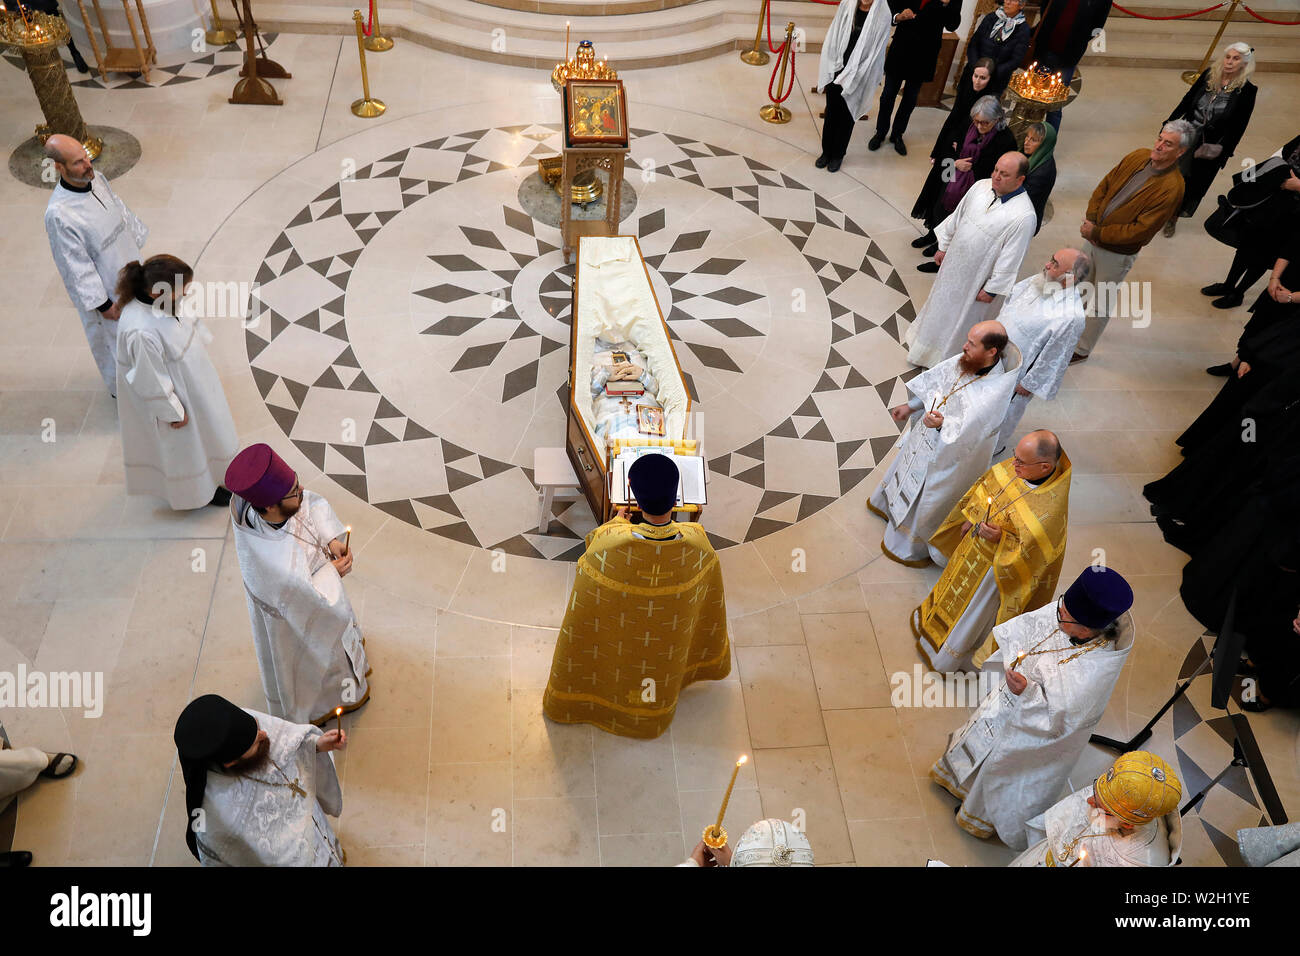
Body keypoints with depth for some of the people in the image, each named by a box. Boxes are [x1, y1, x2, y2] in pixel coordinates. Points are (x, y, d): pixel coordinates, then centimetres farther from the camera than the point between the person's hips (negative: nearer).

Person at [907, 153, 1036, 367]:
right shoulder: (981, 187, -9)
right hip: (953, 260, 6)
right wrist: (943, 247, 13)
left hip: (976, 276, -6)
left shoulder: (1023, 216, -28)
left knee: (962, 315, 14)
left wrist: (992, 289, -17)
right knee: (942, 300, 27)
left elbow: (1011, 258, -22)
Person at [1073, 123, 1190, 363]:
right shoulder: (1138, 157, -4)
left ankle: (1082, 349, 28)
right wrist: (1091, 219, -11)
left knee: (1102, 302, 11)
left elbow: (1140, 231, -25)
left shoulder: (1171, 188, -25)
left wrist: (1097, 233, -22)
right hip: (1094, 239, 6)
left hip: (1118, 252, -6)